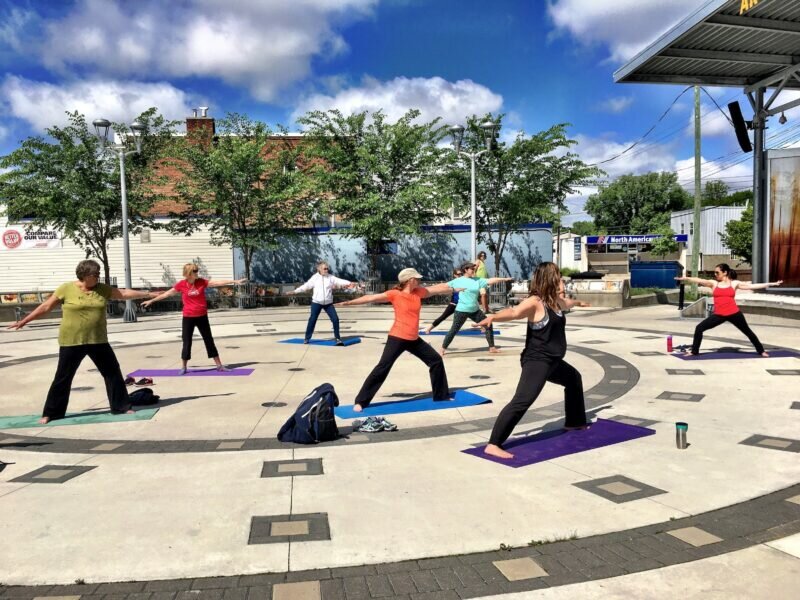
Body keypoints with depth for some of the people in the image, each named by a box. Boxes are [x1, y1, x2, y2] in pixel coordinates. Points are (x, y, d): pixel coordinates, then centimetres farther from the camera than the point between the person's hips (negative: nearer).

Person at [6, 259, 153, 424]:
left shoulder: (102, 289, 3)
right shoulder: (66, 288, -7)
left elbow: (125, 293, 7)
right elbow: (45, 307, -1)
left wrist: (147, 294, 6)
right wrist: (24, 321, 2)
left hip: (98, 341, 4)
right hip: (72, 342, -3)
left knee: (113, 372, 6)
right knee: (63, 378, 5)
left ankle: (121, 406, 18)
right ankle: (50, 413, 18)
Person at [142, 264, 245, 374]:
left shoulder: (202, 282, -3)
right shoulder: (181, 284, -5)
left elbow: (218, 282, -7)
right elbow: (167, 293, 4)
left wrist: (235, 281, -12)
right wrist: (151, 300, 10)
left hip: (202, 316, 1)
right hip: (188, 317, -1)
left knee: (209, 341, 9)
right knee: (187, 342, 4)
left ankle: (219, 365, 14)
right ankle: (183, 367, 19)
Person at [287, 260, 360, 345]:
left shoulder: (331, 277, 2)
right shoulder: (315, 278, 1)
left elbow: (340, 281, -9)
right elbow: (306, 286, 5)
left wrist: (349, 283, -26)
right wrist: (295, 291, 2)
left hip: (328, 303, 1)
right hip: (316, 303, -1)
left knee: (335, 319, -6)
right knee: (312, 320, 0)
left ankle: (338, 338, 4)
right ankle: (307, 338, 13)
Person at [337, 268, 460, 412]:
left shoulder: (419, 292, 6)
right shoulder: (394, 294, -10)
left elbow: (440, 288, 15)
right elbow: (372, 298, -16)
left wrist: (457, 288, 24)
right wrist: (350, 302, -20)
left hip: (414, 339, 7)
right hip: (397, 338, -7)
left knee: (436, 360, 13)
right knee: (382, 368, -10)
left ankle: (441, 395, 29)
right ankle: (360, 401, -4)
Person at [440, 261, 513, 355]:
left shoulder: (478, 280, 3)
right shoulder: (458, 281, -6)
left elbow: (491, 281, -1)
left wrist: (504, 279, -7)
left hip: (475, 310, 5)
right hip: (462, 311, -5)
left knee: (488, 326, 4)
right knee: (454, 330, -3)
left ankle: (492, 347, 17)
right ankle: (443, 349, 11)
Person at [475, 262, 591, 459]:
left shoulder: (556, 300, 11)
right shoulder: (535, 302, -18)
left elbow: (567, 302, 37)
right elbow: (514, 311, -38)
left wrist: (578, 302, 59)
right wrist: (492, 317, -58)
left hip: (553, 361, 11)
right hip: (536, 361, -11)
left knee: (574, 378, 33)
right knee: (522, 401, -23)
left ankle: (575, 422, 54)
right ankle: (493, 445, -25)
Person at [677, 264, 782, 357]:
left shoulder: (734, 283, 4)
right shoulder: (713, 283, 5)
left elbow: (752, 286, 8)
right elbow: (699, 281, -9)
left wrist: (770, 284, 6)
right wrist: (685, 278, -23)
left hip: (734, 313, -1)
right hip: (719, 315, 1)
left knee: (747, 331, 14)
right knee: (699, 328, -11)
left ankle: (761, 351, 34)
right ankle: (694, 351, -2)